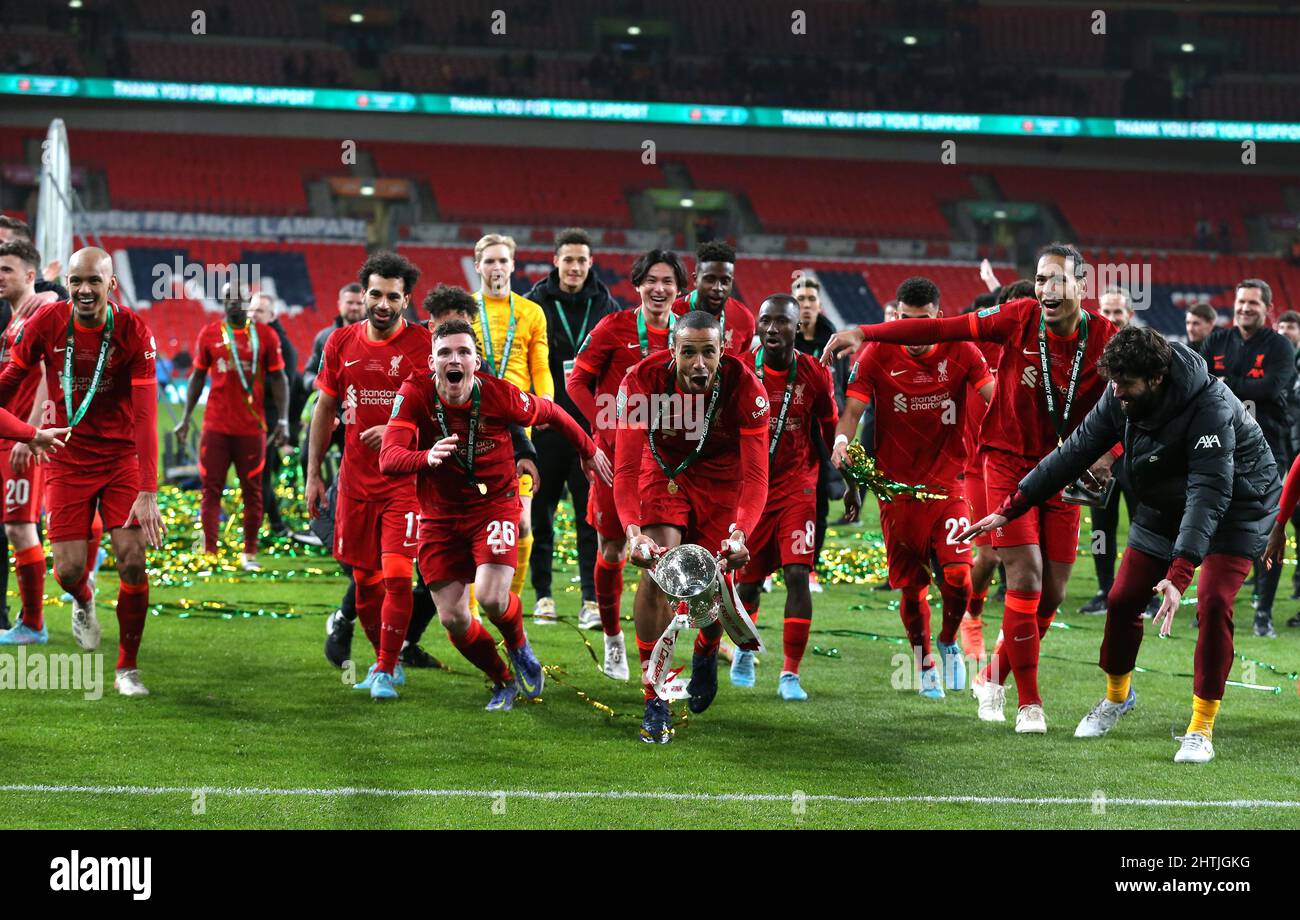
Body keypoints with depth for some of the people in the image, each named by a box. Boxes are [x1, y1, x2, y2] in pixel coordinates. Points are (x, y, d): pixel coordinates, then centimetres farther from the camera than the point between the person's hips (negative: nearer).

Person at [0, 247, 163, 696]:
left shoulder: (133, 331, -17)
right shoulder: (46, 322, -11)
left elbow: (145, 416, -21)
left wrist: (148, 492, -27)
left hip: (122, 456, -1)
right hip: (68, 459, 1)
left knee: (133, 562, -11)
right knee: (69, 568, -6)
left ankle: (128, 668, 8)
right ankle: (83, 604, 33)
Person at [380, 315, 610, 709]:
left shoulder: (499, 394, -18)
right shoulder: (415, 393, -18)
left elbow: (550, 413, 2)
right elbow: (388, 458, -28)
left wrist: (589, 450, 17)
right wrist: (426, 458, -49)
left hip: (494, 504, -2)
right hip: (440, 514, 2)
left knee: (491, 597, -22)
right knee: (452, 618, -1)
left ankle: (519, 647, 15)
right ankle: (503, 681, 27)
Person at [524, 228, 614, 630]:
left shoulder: (605, 305, 7)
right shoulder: (536, 303, 1)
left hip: (591, 422, 1)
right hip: (545, 423, -1)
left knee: (593, 513, -2)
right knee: (540, 510, 5)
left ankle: (592, 600, -1)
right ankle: (542, 594, 15)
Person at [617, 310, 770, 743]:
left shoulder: (745, 387, -31)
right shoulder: (643, 381, -31)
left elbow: (755, 475, -32)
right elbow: (626, 469, -32)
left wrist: (741, 531, -49)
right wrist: (633, 530, -48)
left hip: (721, 477, 0)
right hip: (663, 469, 0)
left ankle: (706, 654, 37)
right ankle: (655, 702, -12)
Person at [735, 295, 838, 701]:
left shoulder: (814, 374, -6)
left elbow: (831, 432, 8)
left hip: (797, 487, -1)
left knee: (798, 575, -14)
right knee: (748, 580, 8)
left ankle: (790, 674, -8)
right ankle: (744, 649, 39)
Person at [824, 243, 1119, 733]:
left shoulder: (1104, 338, -10)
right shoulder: (1019, 318, -13)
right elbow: (944, 329, -16)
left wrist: (1107, 454, -22)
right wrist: (865, 333, -22)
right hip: (1010, 462, -3)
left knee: (1052, 593, 5)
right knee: (1025, 579, -13)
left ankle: (993, 676, 27)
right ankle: (1029, 702, -3)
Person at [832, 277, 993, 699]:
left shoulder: (961, 352, -5)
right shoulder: (878, 353, -6)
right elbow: (852, 410, -9)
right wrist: (842, 442, -29)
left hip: (947, 485, 0)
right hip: (896, 486, 0)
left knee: (957, 578, -14)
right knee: (911, 586, 7)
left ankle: (949, 643, 17)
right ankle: (925, 665, 29)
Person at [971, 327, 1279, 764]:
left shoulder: (1211, 408, -36)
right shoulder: (1120, 399, -16)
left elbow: (1209, 494, -41)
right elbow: (1074, 452, -6)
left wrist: (1179, 573, -50)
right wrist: (1009, 509, -9)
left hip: (1235, 505, -6)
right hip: (1166, 505, 6)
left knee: (1213, 605, -22)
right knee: (1122, 600, 2)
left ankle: (1201, 728, -10)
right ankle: (1117, 695, 29)